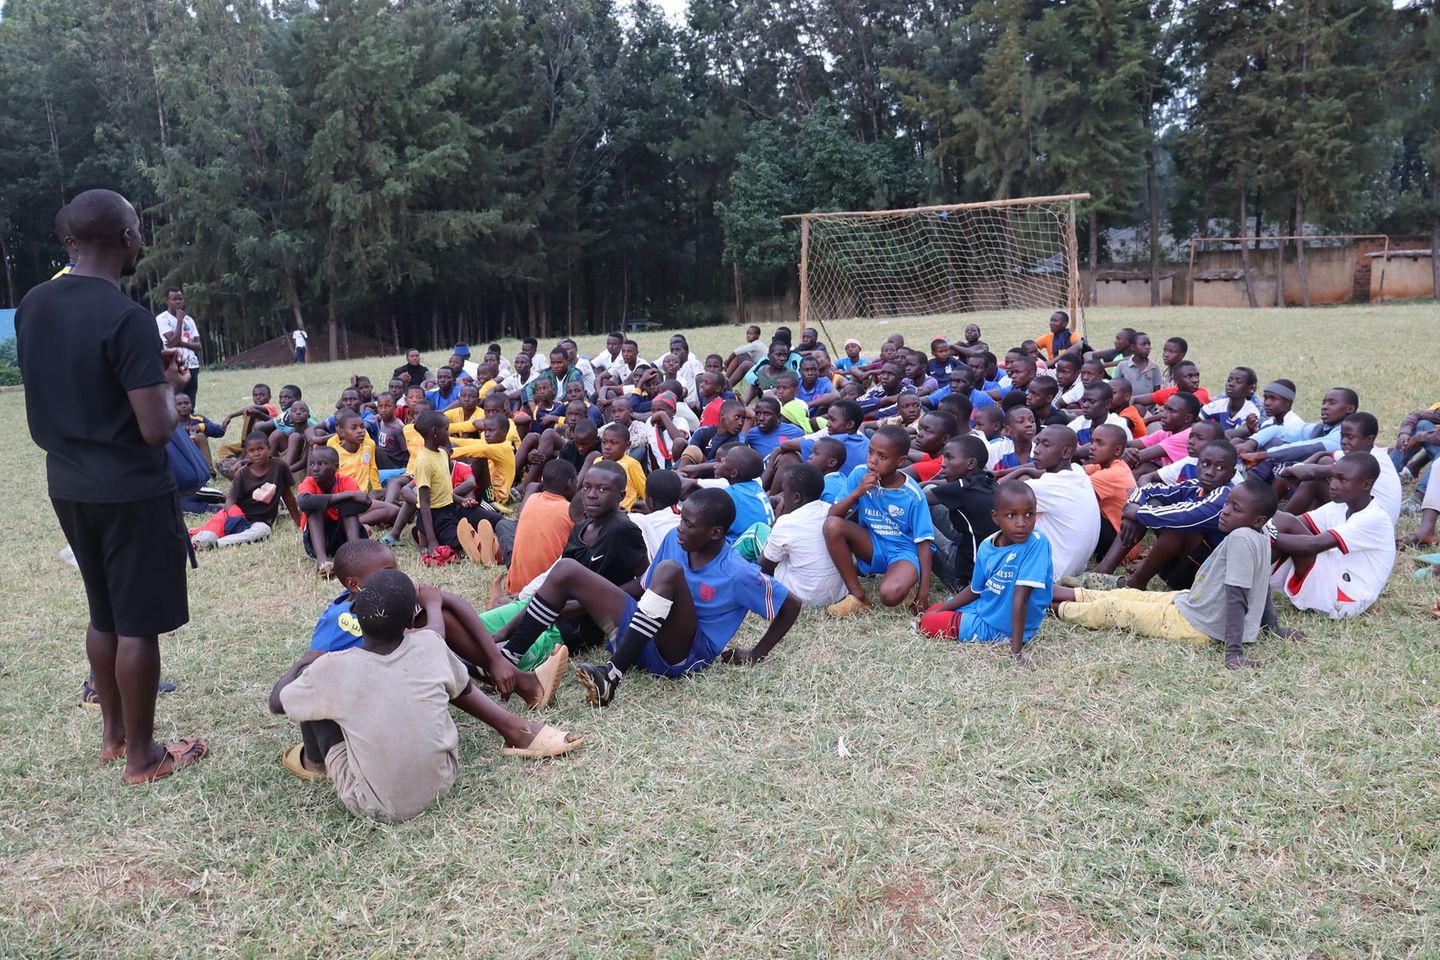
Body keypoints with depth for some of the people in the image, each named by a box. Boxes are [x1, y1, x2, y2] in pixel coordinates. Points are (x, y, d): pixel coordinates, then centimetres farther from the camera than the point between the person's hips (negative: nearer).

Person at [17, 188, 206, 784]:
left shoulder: (33, 305, 3)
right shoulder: (127, 318, -21)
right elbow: (157, 430, -23)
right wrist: (170, 386, -4)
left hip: (67, 484, 8)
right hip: (131, 491, -8)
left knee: (104, 615, 20)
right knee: (138, 624, 4)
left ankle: (112, 733, 33)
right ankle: (142, 755, 16)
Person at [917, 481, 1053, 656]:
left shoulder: (1036, 543, -26)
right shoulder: (986, 546, -6)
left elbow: (1020, 597, -30)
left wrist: (1016, 651, -30)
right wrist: (940, 610, 9)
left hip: (1003, 627, -7)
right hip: (983, 607, 7)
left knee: (929, 624, -8)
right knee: (930, 614, 16)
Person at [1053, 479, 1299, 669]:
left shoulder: (1240, 538, -26)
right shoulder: (1260, 539, 2)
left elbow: (1236, 597, -30)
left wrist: (1233, 651, -31)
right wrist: (1275, 629, 25)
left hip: (1193, 626, -9)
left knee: (1110, 608, 3)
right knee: (1128, 595, 20)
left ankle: (1056, 608, 25)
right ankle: (1055, 592, 32)